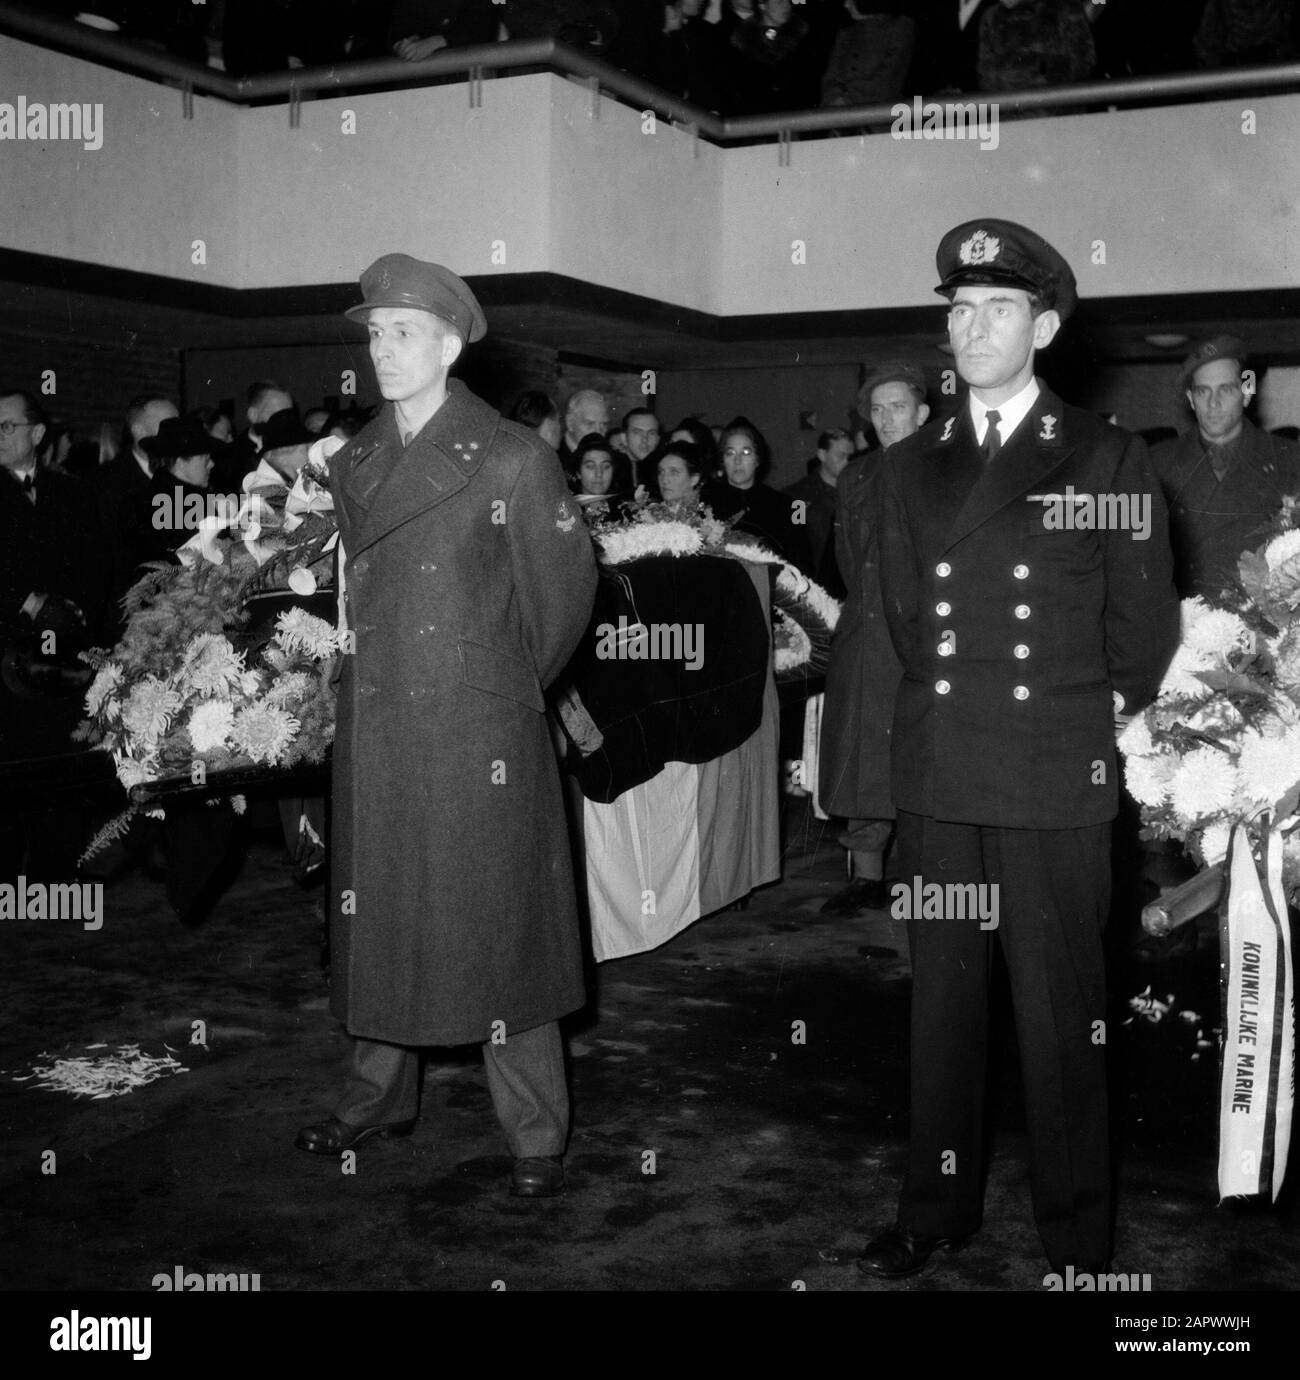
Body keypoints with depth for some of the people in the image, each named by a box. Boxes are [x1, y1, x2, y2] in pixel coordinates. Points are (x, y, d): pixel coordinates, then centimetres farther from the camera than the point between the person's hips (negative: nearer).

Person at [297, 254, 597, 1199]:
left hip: (480, 736, -5)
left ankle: (538, 1138, 13)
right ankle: (381, 1097, 32)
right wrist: (373, 680, 13)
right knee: (378, 923, 13)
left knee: (496, 931, 0)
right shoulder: (352, 464, 10)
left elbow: (568, 583, 1)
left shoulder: (512, 458, -6)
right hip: (377, 736, 5)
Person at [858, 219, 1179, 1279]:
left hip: (1058, 782, -3)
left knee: (1060, 1013, 2)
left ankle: (1078, 1241, 18)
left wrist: (1088, 719, 11)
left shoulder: (1108, 459, 2)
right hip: (937, 775, 4)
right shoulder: (908, 467, 12)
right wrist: (949, 707, 10)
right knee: (942, 997, 11)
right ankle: (938, 1208, 25)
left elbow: (1144, 627, 6)